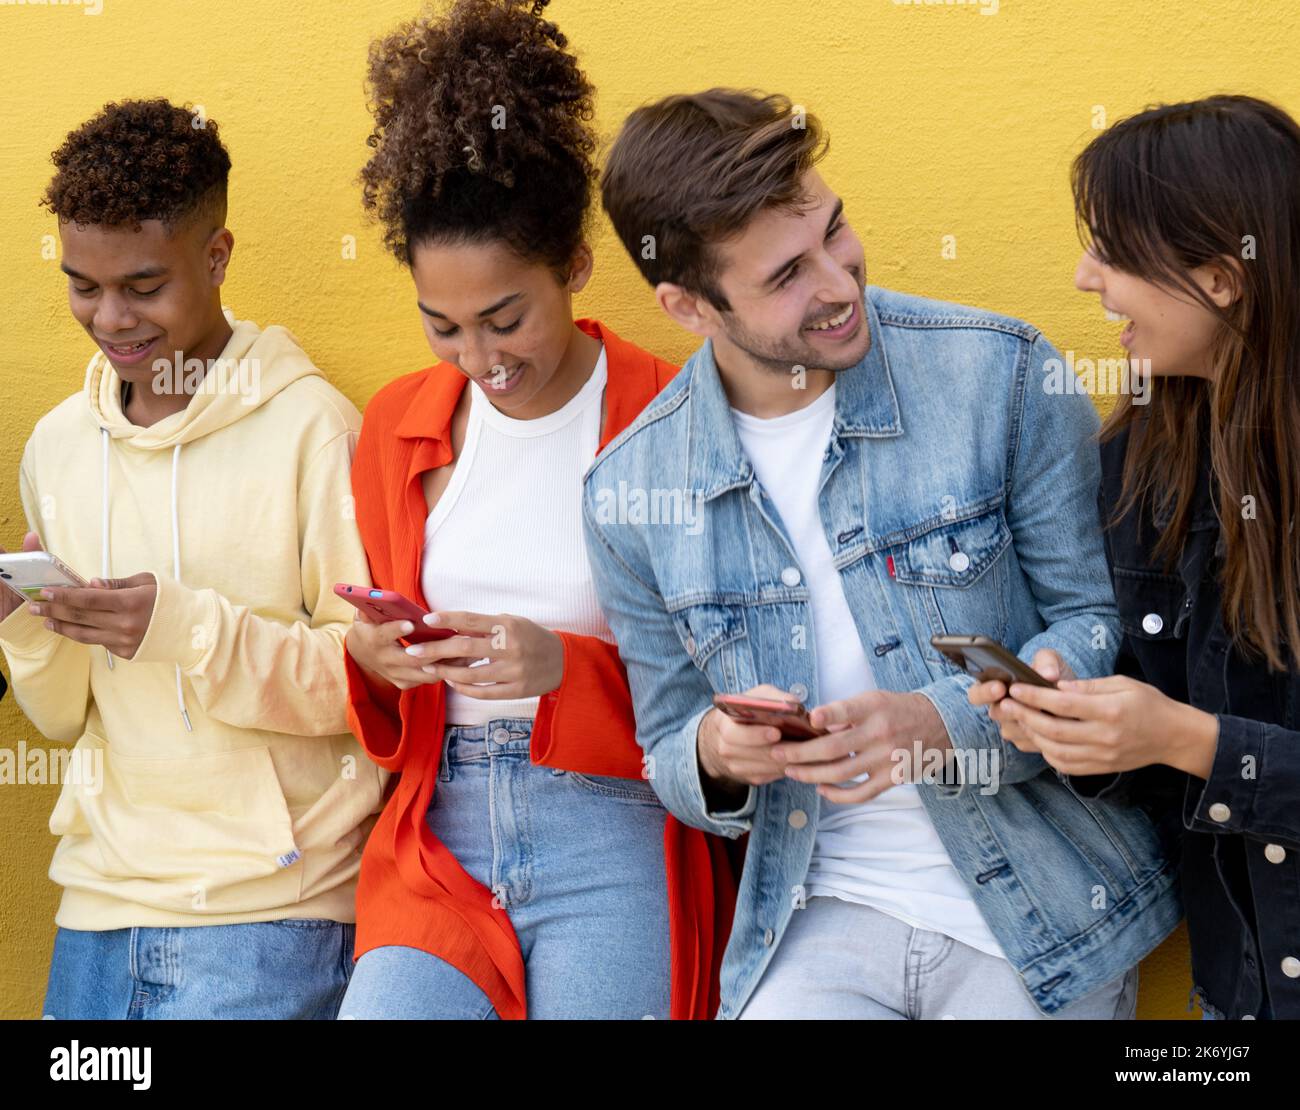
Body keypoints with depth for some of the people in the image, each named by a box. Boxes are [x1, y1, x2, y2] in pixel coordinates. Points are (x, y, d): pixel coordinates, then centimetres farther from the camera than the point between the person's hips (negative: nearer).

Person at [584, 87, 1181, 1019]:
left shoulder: (1000, 373, -8)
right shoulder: (630, 494, -2)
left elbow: (1106, 621, -4)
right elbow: (670, 756, 9)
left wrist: (946, 722, -21)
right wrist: (715, 754, -15)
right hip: (823, 917, 1)